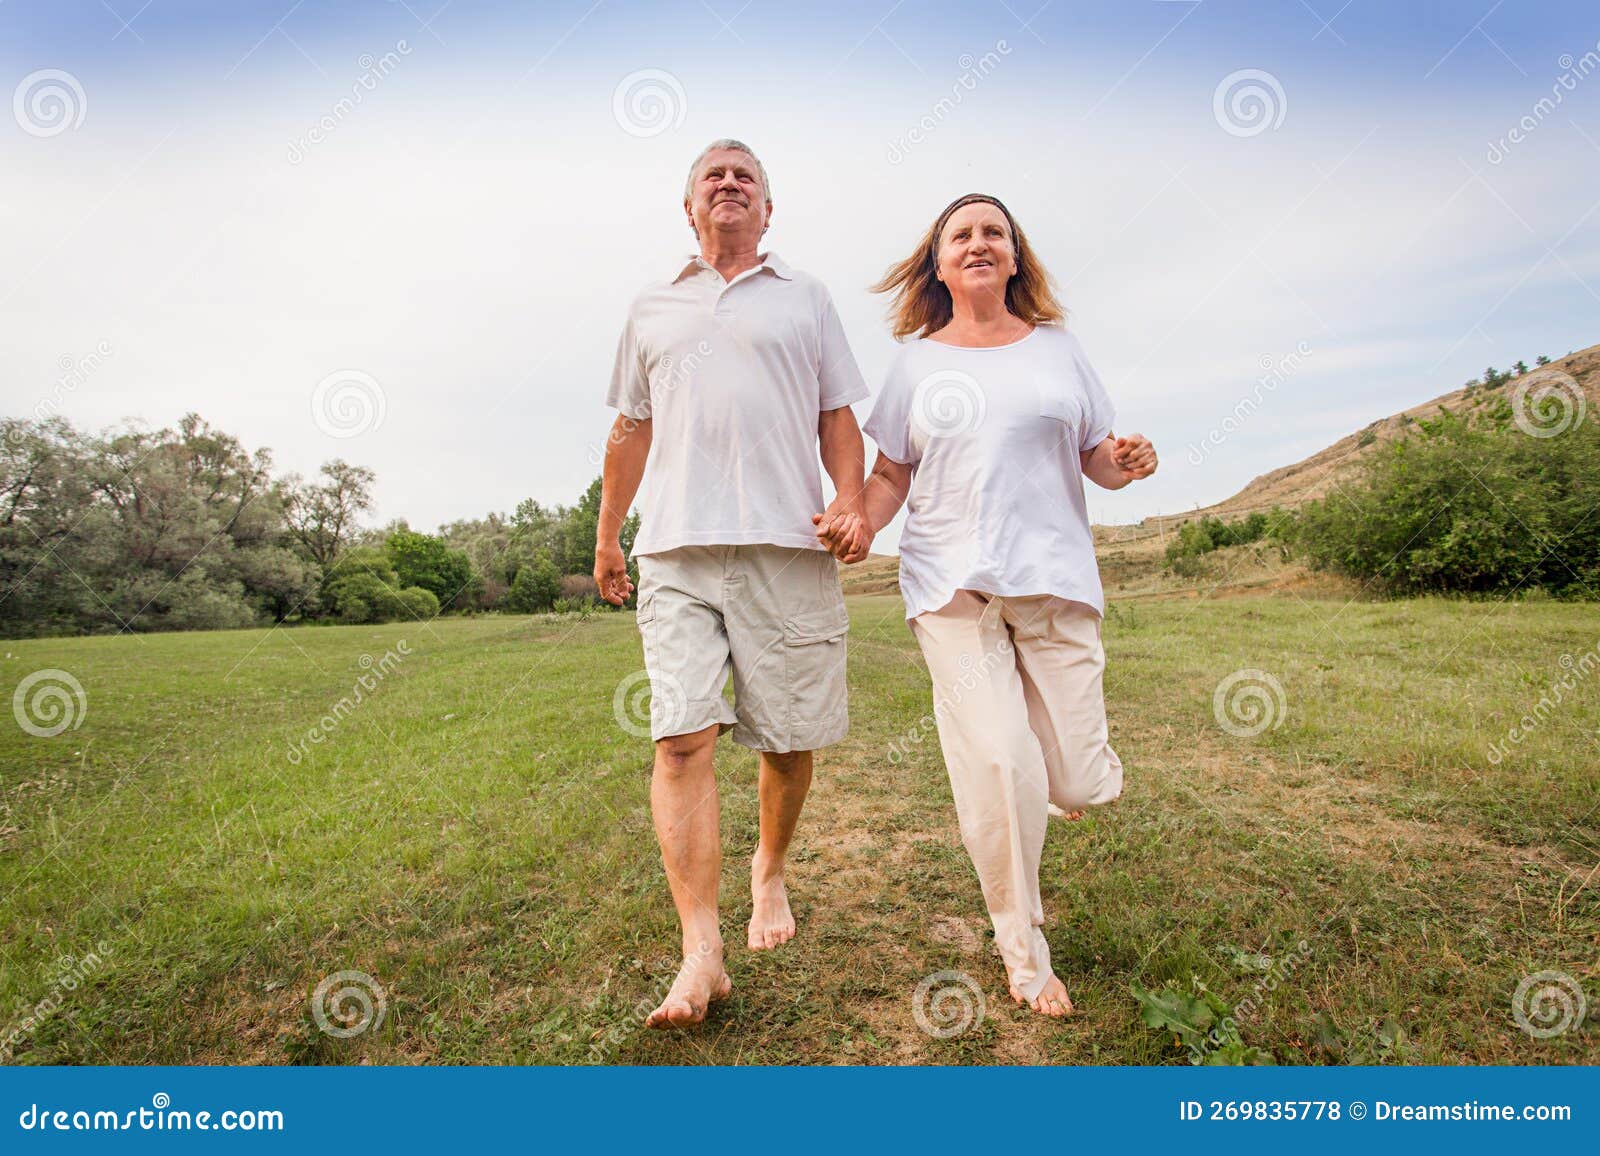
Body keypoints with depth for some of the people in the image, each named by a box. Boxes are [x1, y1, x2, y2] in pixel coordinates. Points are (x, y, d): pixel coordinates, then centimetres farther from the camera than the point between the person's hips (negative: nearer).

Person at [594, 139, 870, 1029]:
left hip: (788, 546, 0)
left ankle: (771, 870, 32)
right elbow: (631, 429, 26)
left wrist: (853, 498, -5)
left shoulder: (806, 299, 18)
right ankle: (702, 953, -7)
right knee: (683, 738, -11)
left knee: (788, 737, 4)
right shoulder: (653, 311, 22)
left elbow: (838, 417, 13)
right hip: (678, 551, 1)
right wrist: (607, 535, 25)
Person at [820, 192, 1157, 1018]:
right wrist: (863, 521, -9)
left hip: (1054, 577, 1)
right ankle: (1022, 949, 10)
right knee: (998, 768, -12)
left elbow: (1095, 455, 17)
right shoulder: (916, 361, 12)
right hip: (952, 583, -1)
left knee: (1082, 785, -1)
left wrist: (1124, 463, -6)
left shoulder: (1057, 347, 14)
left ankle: (1069, 774, 40)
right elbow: (891, 472, 11)